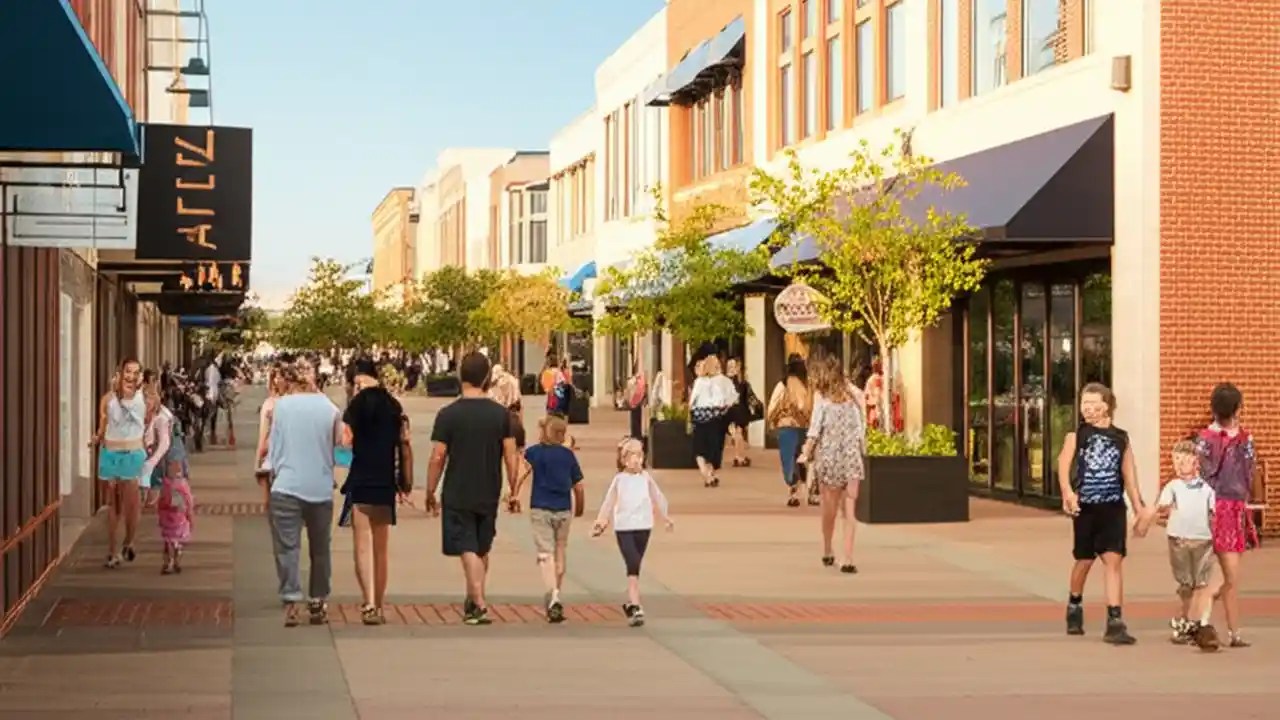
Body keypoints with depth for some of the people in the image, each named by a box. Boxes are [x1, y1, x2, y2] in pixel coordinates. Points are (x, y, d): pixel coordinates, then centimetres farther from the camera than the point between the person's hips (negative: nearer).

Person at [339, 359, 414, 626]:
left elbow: (346, 440, -15)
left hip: (361, 483, -4)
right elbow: (405, 446, 7)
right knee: (381, 550, 13)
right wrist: (406, 484, 12)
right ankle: (378, 608, 17)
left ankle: (370, 604, -21)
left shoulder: (359, 402, -5)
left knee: (363, 547, -6)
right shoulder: (395, 406, 9)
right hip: (386, 484, 4)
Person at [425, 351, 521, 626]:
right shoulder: (500, 413, -2)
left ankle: (480, 605, -15)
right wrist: (513, 492, 6)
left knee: (468, 550, -3)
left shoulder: (448, 414, -9)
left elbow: (437, 458, -9)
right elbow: (511, 456, -2)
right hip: (489, 496, 3)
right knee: (482, 550, 17)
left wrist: (430, 493, 2)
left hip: (457, 497, -3)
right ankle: (471, 603, 30)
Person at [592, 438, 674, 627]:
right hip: (624, 528, -3)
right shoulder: (619, 479, -1)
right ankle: (636, 607, -18)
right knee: (633, 566, -13)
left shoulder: (646, 478, 4)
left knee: (635, 567, 12)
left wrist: (666, 517, 23)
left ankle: (630, 603, 28)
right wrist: (600, 523, -2)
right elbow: (609, 502, 3)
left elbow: (658, 498, 15)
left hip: (643, 527, 3)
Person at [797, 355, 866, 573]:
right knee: (849, 509, -3)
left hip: (828, 457, -2)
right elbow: (861, 428, 5)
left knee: (829, 507, 12)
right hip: (852, 457, 2)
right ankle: (848, 558, -11)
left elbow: (815, 428, -6)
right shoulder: (853, 396, 7)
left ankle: (828, 551, 28)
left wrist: (806, 454, -1)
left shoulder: (821, 396, -1)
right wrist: (861, 451, 13)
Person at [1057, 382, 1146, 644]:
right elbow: (1063, 465, -15)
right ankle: (1075, 605, 39)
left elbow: (1129, 475, 11)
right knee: (1084, 561, 11)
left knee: (1114, 560, -10)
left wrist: (1139, 507, 8)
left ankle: (1115, 622, -11)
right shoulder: (1076, 435, 1)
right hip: (1086, 507, -1)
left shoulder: (1121, 437, 7)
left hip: (1113, 507, 1)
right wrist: (1068, 492, -33)